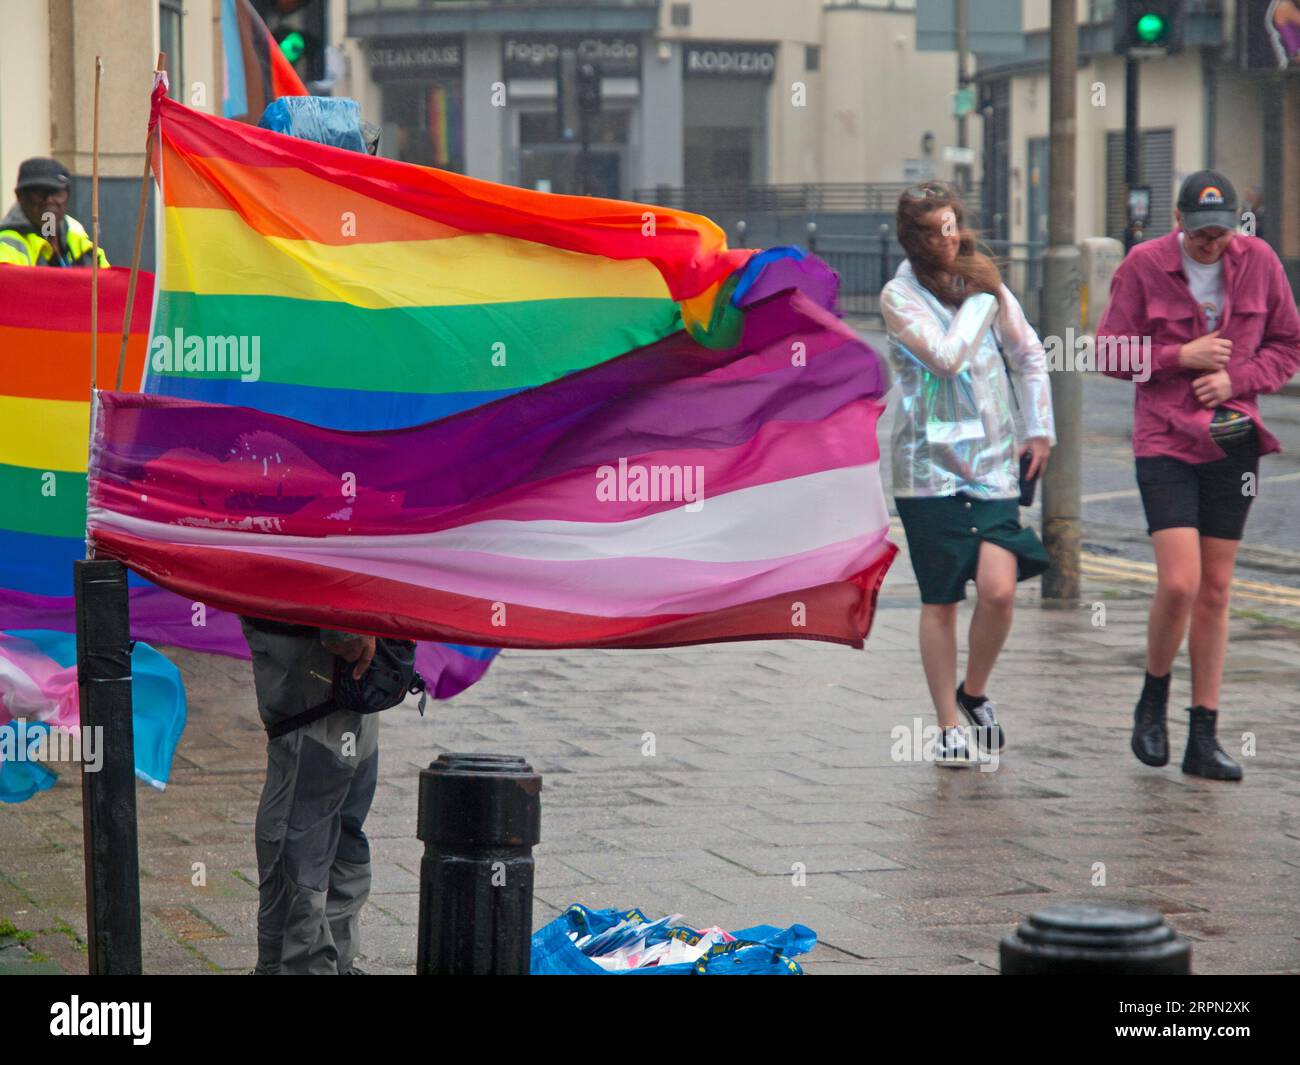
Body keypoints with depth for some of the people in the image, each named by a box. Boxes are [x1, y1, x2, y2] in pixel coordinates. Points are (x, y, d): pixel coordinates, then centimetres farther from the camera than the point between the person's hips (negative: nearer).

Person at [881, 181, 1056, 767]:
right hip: (930, 465, -3)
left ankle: (974, 692, 14)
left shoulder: (988, 284, 9)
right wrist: (980, 298, -9)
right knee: (940, 602, 1)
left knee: (999, 590, -12)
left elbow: (1030, 356, 20)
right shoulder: (900, 296, -5)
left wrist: (1040, 429, 16)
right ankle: (949, 727, 13)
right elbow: (948, 357, -19)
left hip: (994, 463, 3)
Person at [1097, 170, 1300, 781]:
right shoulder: (1143, 266, -6)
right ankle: (1153, 703, 11)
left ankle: (1203, 740, 11)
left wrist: (1237, 377, -8)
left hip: (1231, 442, 3)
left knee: (1216, 591, 5)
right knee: (1179, 583, -15)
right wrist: (1182, 356, -14)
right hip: (1164, 443, -3)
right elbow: (1110, 355, -1)